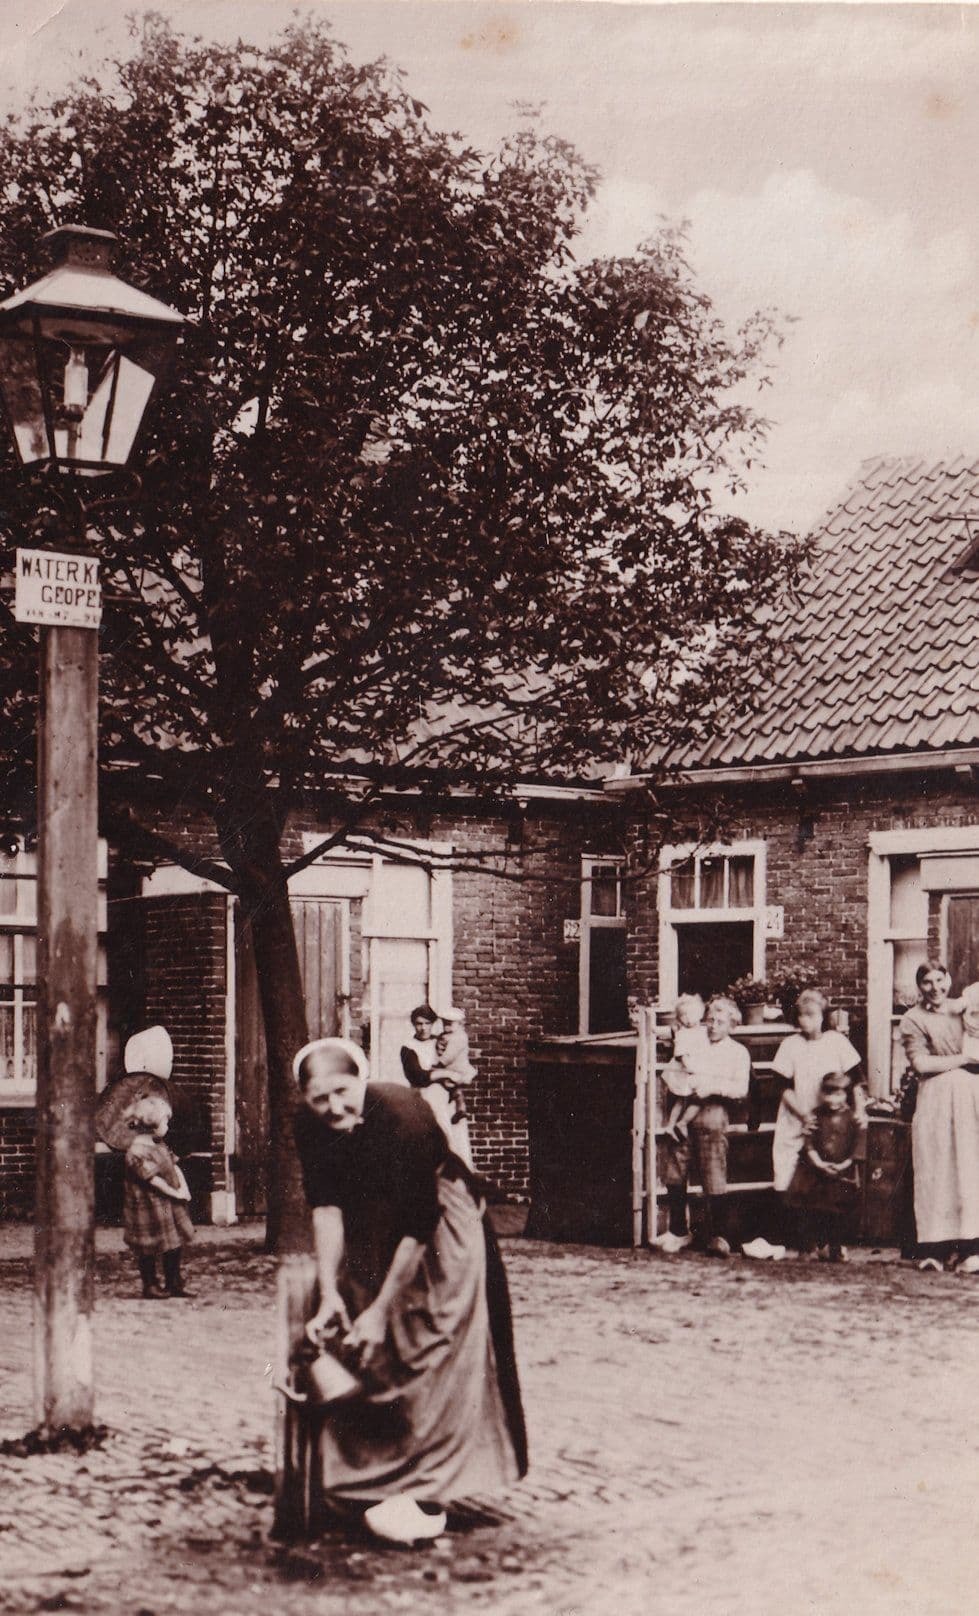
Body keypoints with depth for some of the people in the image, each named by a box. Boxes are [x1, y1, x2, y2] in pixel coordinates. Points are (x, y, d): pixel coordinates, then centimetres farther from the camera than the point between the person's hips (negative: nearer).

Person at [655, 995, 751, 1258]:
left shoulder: (738, 1052, 8)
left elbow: (741, 1089, -3)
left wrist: (712, 1087, -16)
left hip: (713, 1114, -4)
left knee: (714, 1178, -8)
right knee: (675, 1176, 5)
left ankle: (718, 1236, 0)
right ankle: (678, 1231, 17)